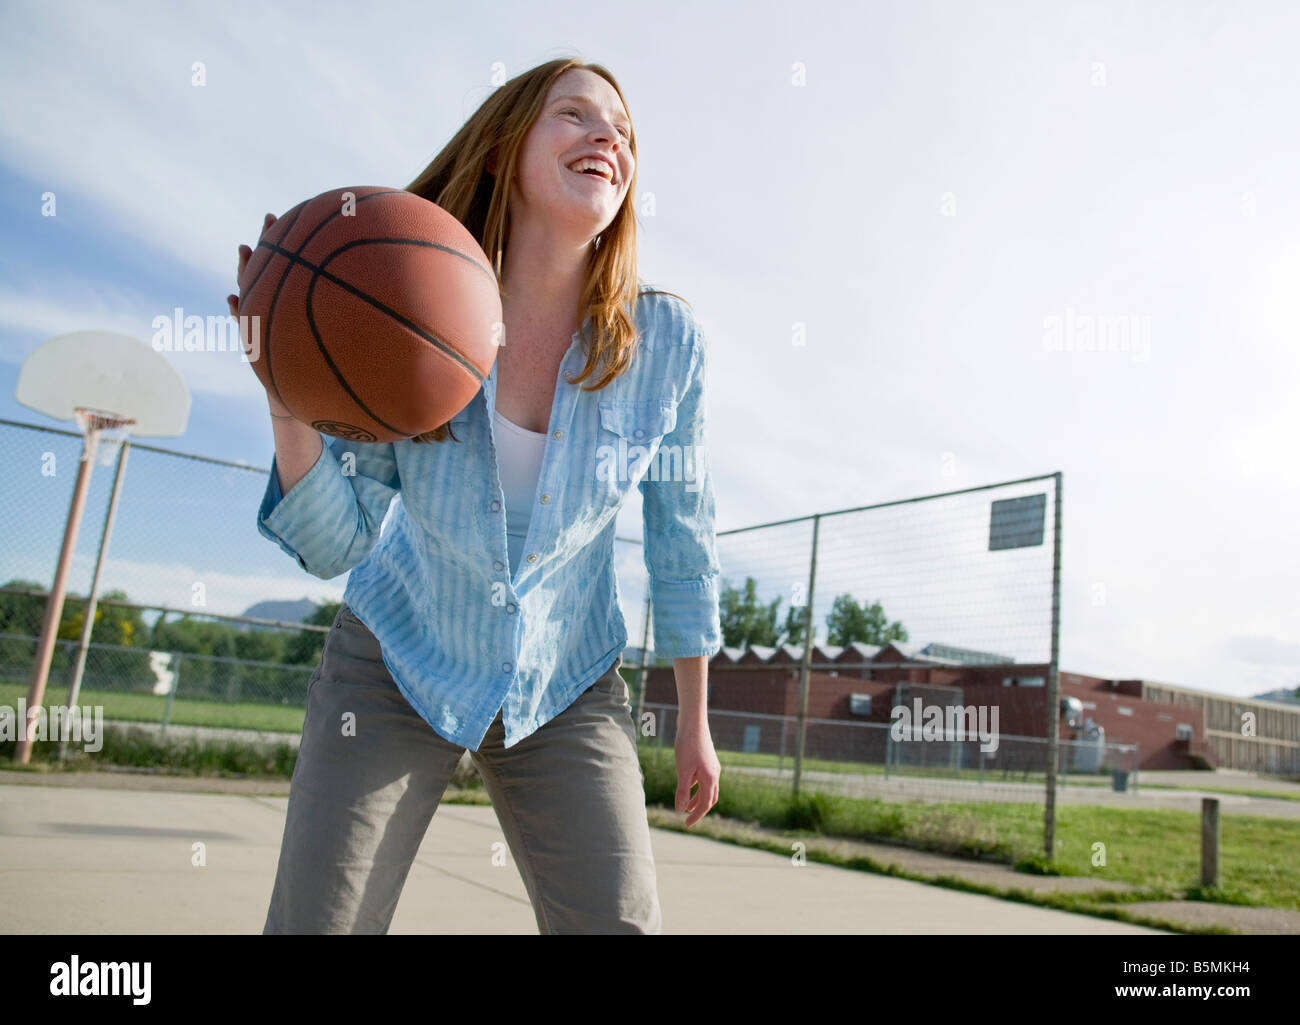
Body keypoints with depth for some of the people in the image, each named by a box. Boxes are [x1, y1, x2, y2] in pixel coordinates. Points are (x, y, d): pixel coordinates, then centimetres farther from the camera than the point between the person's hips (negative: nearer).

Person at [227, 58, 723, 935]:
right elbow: (335, 544, -11)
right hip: (396, 666, 0)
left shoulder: (663, 341, -15)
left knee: (622, 923, -6)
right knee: (313, 924, -1)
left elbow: (683, 541, -2)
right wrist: (290, 402, -30)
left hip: (566, 692, 1)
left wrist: (695, 719, 5)